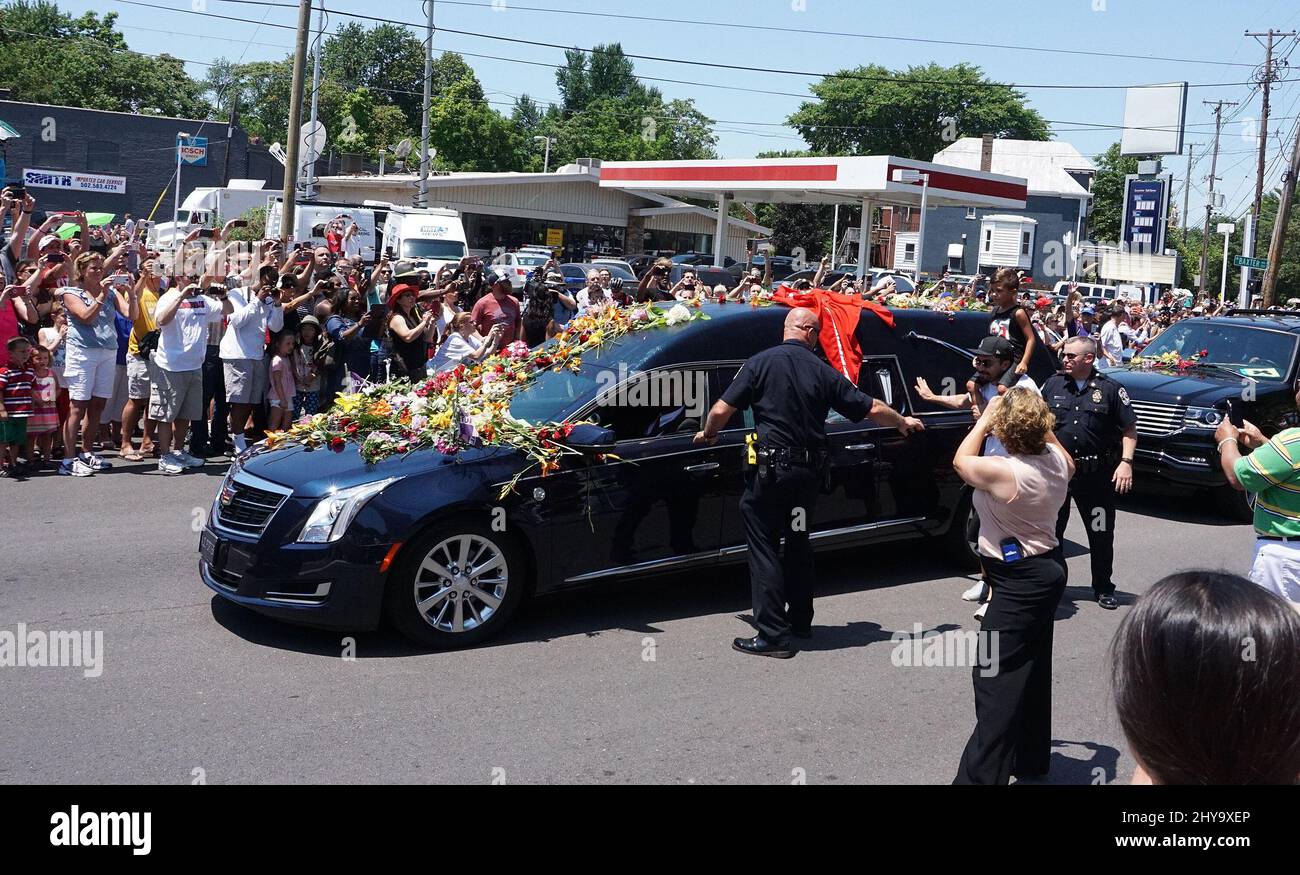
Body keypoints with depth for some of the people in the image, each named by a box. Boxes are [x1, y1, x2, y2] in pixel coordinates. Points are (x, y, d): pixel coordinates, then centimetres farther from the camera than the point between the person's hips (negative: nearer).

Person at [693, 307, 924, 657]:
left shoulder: (761, 363, -7)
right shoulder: (823, 372, 2)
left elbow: (722, 410, -9)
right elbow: (873, 408, 7)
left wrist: (708, 433, 13)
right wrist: (903, 422, 26)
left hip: (770, 469, -4)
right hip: (808, 471, 4)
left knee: (764, 549, 2)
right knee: (798, 543, 21)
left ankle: (772, 635, -2)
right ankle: (800, 621, 32)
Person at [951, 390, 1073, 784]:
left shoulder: (1003, 471, -25)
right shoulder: (1055, 459, -2)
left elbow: (961, 461, -4)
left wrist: (983, 419, 5)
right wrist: (1041, 425, 18)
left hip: (1018, 581, -9)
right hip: (1046, 570, 9)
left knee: (996, 678, -8)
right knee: (1032, 670, 20)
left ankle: (981, 775, -7)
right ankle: (1031, 759, 34)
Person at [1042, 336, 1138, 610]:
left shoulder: (1110, 389, -2)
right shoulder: (1053, 385, 5)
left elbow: (1129, 429, 0)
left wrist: (1126, 462, -10)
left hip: (1097, 474, -2)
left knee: (1101, 534, 6)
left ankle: (1103, 589, 20)